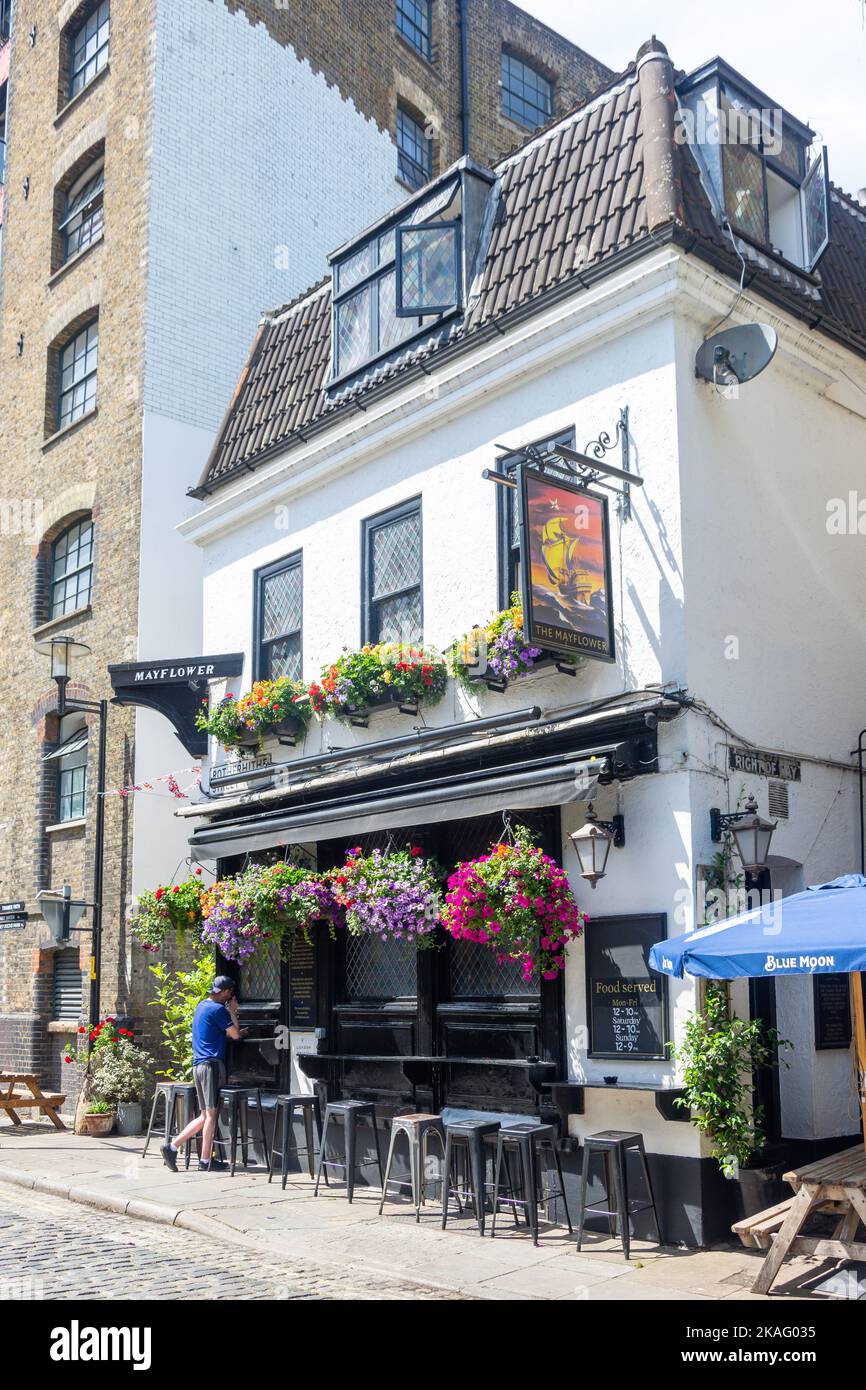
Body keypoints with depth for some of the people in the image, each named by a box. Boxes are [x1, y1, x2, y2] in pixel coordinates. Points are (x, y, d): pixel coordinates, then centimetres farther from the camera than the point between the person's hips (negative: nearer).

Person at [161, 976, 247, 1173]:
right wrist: (232, 1012, 3)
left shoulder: (201, 1005, 18)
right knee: (211, 1113, -2)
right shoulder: (218, 1009, -12)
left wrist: (239, 1032, 24)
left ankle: (172, 1147, 9)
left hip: (198, 1065, 9)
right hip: (212, 1064, -9)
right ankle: (205, 1161, 3)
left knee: (205, 1115, 13)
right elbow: (234, 1035, -5)